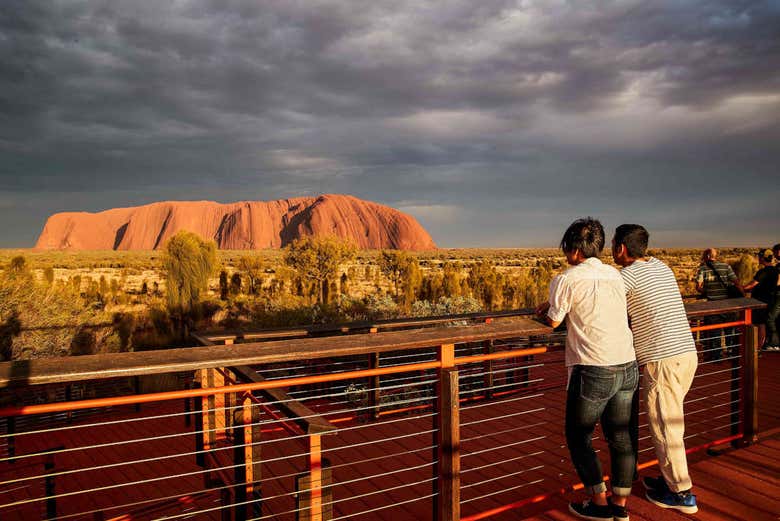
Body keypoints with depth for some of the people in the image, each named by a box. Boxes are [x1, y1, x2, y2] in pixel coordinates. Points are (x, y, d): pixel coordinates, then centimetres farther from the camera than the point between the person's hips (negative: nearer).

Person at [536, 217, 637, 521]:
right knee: (621, 436, 16)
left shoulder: (567, 280, -11)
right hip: (627, 367, 7)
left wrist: (545, 311, 21)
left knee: (578, 436, 12)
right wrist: (553, 303, 25)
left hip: (593, 371, -6)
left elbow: (553, 322, -1)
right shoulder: (614, 274, 9)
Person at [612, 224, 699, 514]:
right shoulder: (661, 267, 15)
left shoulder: (629, 275, -10)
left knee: (665, 427, 4)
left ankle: (681, 493, 14)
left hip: (662, 359, -8)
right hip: (688, 353, 8)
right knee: (667, 422, 20)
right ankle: (671, 479, 29)